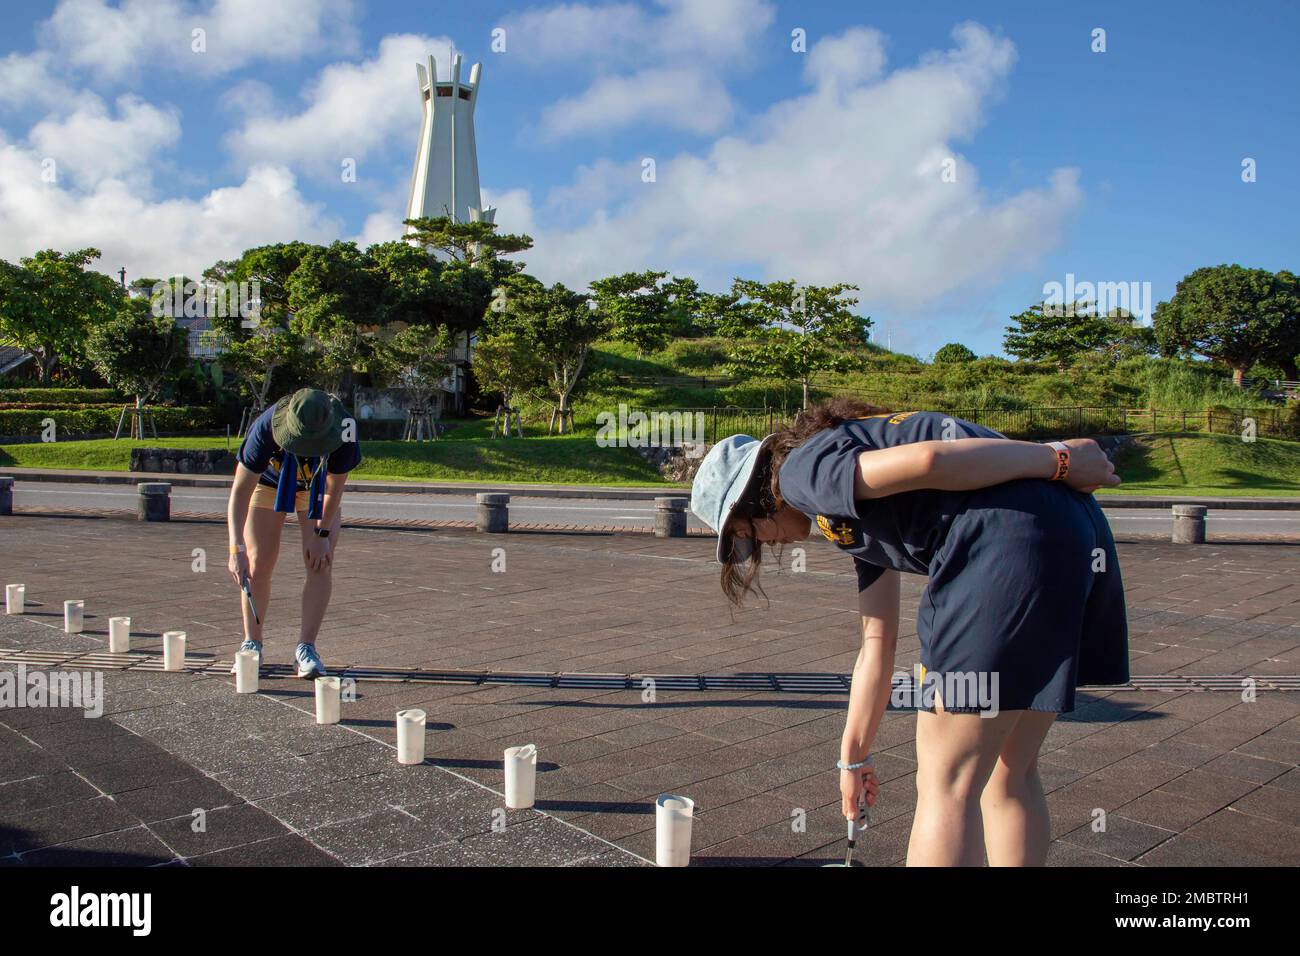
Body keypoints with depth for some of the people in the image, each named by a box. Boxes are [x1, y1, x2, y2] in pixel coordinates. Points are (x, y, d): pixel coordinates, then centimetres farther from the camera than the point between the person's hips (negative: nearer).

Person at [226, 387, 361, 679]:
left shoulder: (343, 435, -36)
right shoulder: (265, 429, -38)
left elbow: (334, 489, -19)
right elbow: (240, 490, -33)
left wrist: (322, 534, -16)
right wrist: (236, 549, -40)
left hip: (317, 487, 0)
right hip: (268, 481, 0)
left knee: (321, 563, -12)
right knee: (259, 564, -4)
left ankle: (306, 647, -8)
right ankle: (251, 643, 11)